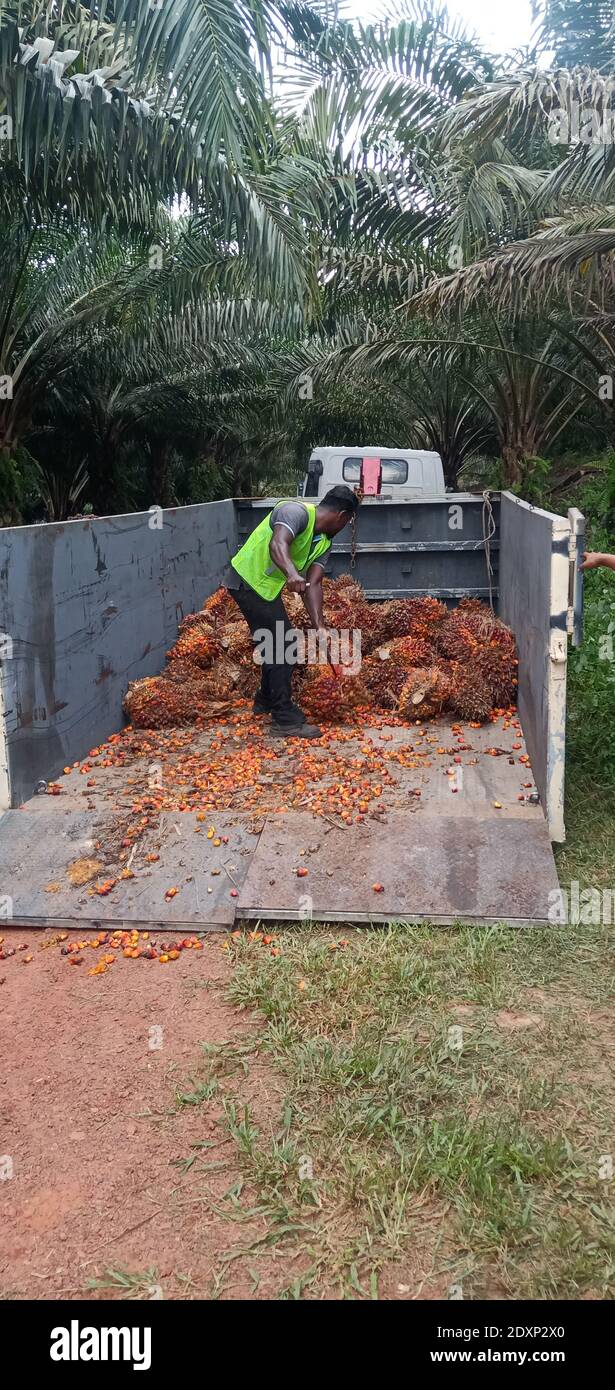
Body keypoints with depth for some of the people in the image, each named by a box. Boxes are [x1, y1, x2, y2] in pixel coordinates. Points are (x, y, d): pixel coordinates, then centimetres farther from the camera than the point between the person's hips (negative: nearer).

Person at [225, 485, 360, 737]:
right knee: (282, 644, -11)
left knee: (277, 642, 22)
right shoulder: (297, 512, -20)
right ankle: (285, 719, -6)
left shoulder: (323, 542, 7)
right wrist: (292, 574, -56)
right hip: (248, 581, -10)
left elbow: (313, 584, 0)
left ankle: (266, 701, 40)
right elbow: (277, 544, -38)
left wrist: (319, 626, -13)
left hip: (267, 587, 10)